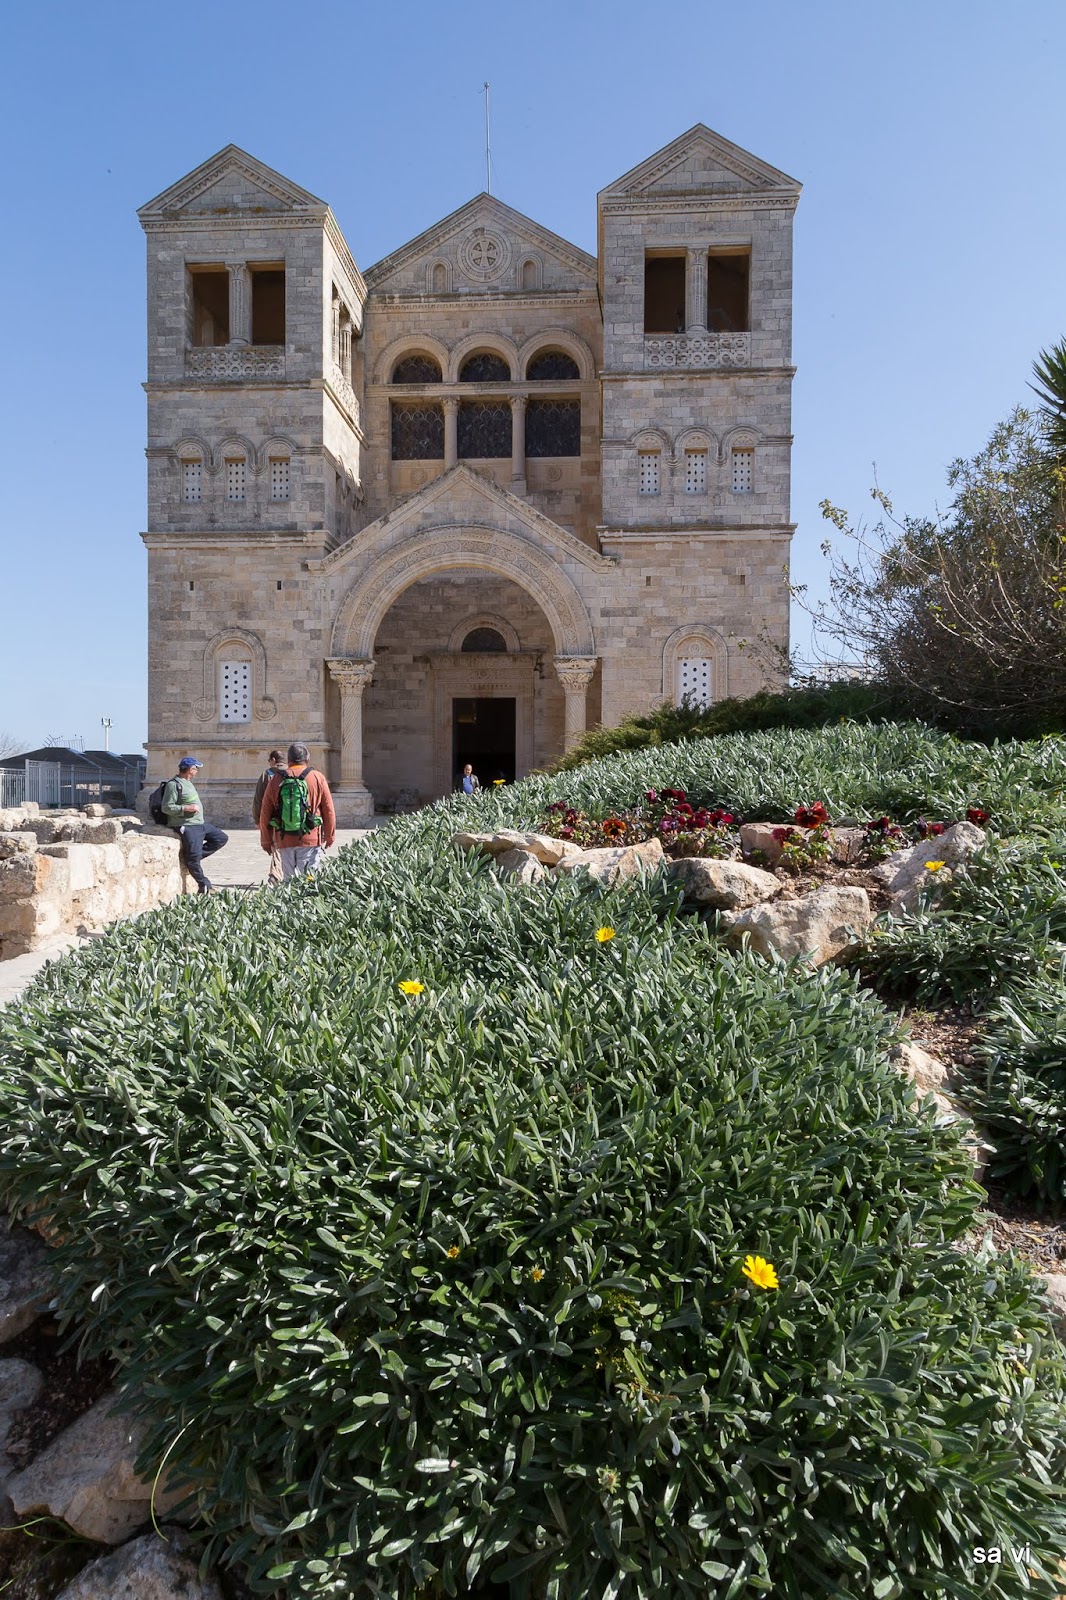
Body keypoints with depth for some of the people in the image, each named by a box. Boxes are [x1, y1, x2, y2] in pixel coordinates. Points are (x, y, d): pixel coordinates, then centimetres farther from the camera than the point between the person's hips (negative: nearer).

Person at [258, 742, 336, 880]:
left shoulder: (276, 780, 5)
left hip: (284, 841, 2)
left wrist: (266, 841, 15)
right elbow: (329, 811, 2)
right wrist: (329, 837, 13)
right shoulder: (317, 778, 0)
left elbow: (265, 813, 7)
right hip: (310, 840, -2)